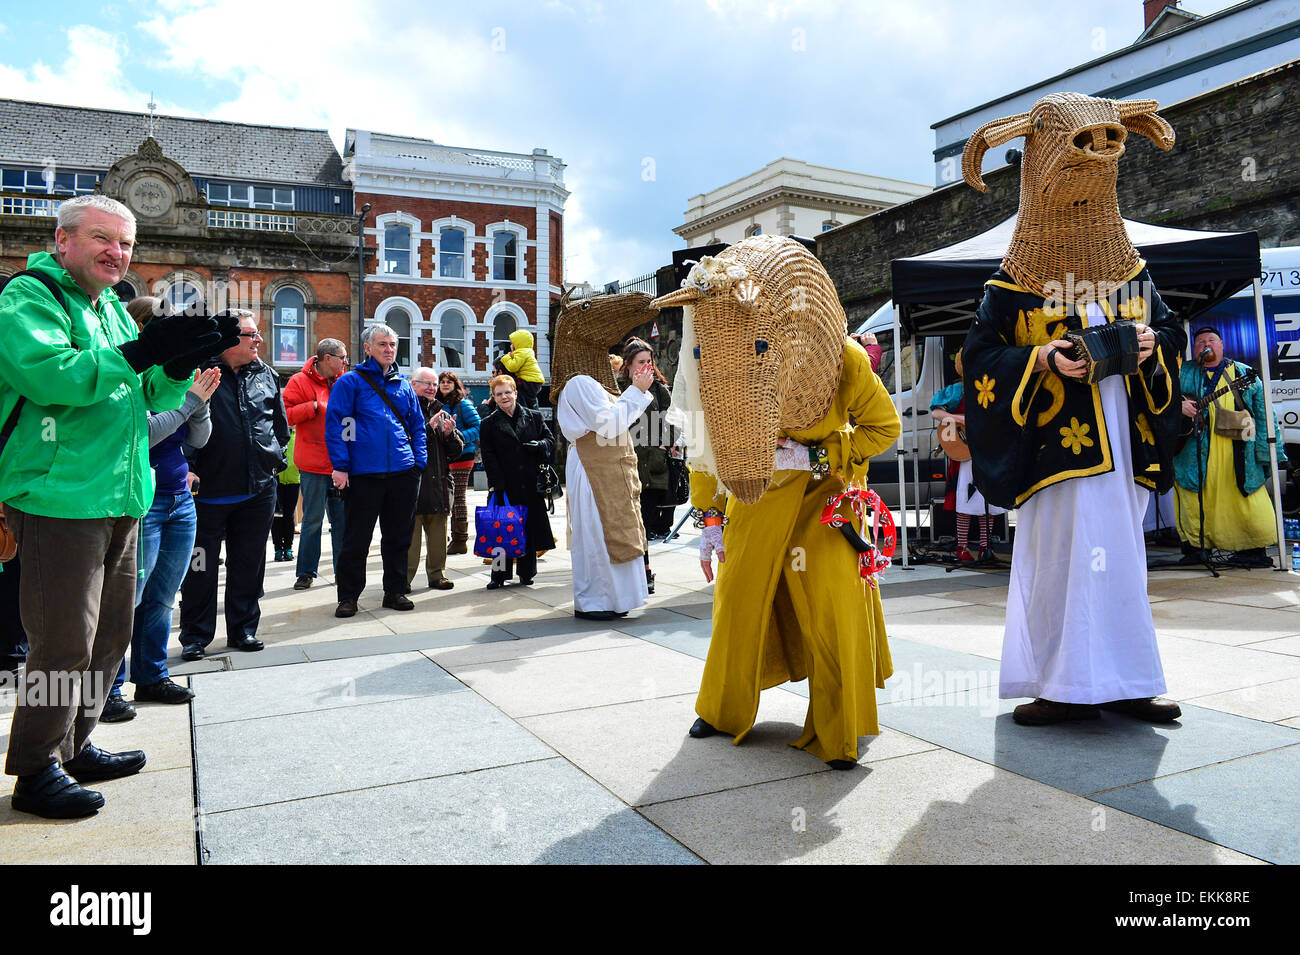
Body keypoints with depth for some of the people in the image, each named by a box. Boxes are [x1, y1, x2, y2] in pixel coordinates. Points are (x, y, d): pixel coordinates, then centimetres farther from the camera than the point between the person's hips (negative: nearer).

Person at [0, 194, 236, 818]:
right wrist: (138, 353, -27)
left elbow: (154, 396, 17)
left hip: (120, 500, 9)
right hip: (57, 499, -9)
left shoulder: (113, 309, 19)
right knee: (64, 643, -4)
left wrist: (181, 361, -2)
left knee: (109, 633, 16)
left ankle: (74, 748, 31)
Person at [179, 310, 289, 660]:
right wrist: (188, 469, -13)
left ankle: (243, 628, 25)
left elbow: (280, 422, 20)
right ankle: (195, 636, 18)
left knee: (249, 564, 13)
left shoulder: (267, 375, 10)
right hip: (209, 489, -4)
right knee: (201, 566, 4)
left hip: (259, 488, 5)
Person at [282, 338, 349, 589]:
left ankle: (343, 570, 16)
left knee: (342, 519, 8)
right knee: (313, 519, 0)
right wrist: (313, 406, -15)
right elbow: (284, 415, -11)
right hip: (314, 465, -5)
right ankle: (306, 572, 10)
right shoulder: (300, 381, -3)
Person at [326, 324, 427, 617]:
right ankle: (348, 597, 13)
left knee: (398, 536, 11)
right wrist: (340, 465, -11)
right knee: (357, 538, 2)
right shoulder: (350, 382, 1)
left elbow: (417, 425, 18)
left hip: (403, 472, 4)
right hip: (364, 473, -4)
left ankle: (395, 591, 23)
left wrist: (419, 462, 7)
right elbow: (335, 424, -4)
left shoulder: (403, 385, 14)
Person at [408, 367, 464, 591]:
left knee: (438, 532, 10)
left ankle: (436, 574, 20)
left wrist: (450, 434, -4)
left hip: (439, 482, 6)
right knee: (410, 533, -4)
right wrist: (428, 428, -17)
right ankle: (405, 577, 5)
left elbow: (457, 450, 16)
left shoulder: (443, 414, 18)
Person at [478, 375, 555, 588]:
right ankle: (499, 574, 9)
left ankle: (526, 572, 19)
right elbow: (488, 456, -1)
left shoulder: (534, 417, 10)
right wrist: (497, 482, -11)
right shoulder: (489, 424, 6)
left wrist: (539, 445, -10)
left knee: (530, 526, 6)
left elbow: (550, 440, 13)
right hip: (504, 486, -1)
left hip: (530, 484, 1)